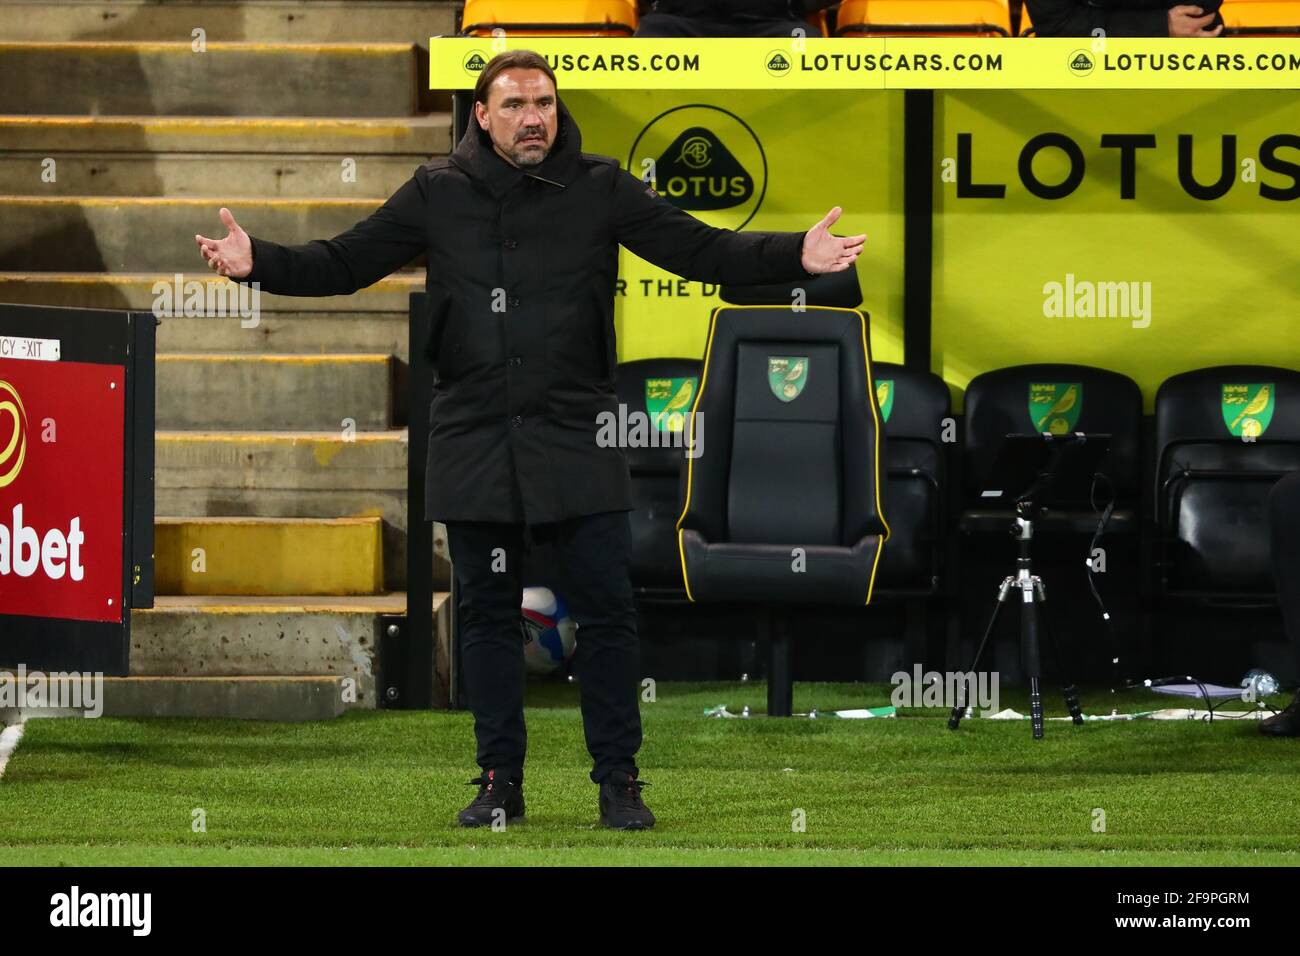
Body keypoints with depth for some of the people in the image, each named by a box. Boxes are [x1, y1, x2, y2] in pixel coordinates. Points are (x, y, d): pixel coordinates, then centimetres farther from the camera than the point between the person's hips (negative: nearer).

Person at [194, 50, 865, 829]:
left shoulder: (599, 189, 1)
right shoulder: (439, 193, 5)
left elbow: (701, 250, -2)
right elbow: (343, 263, 7)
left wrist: (798, 256, -15)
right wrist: (257, 261, -7)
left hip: (576, 441, -1)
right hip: (474, 438, 1)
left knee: (606, 610, -2)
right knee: (488, 613, 7)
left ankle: (619, 780, 7)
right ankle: (500, 781, 17)